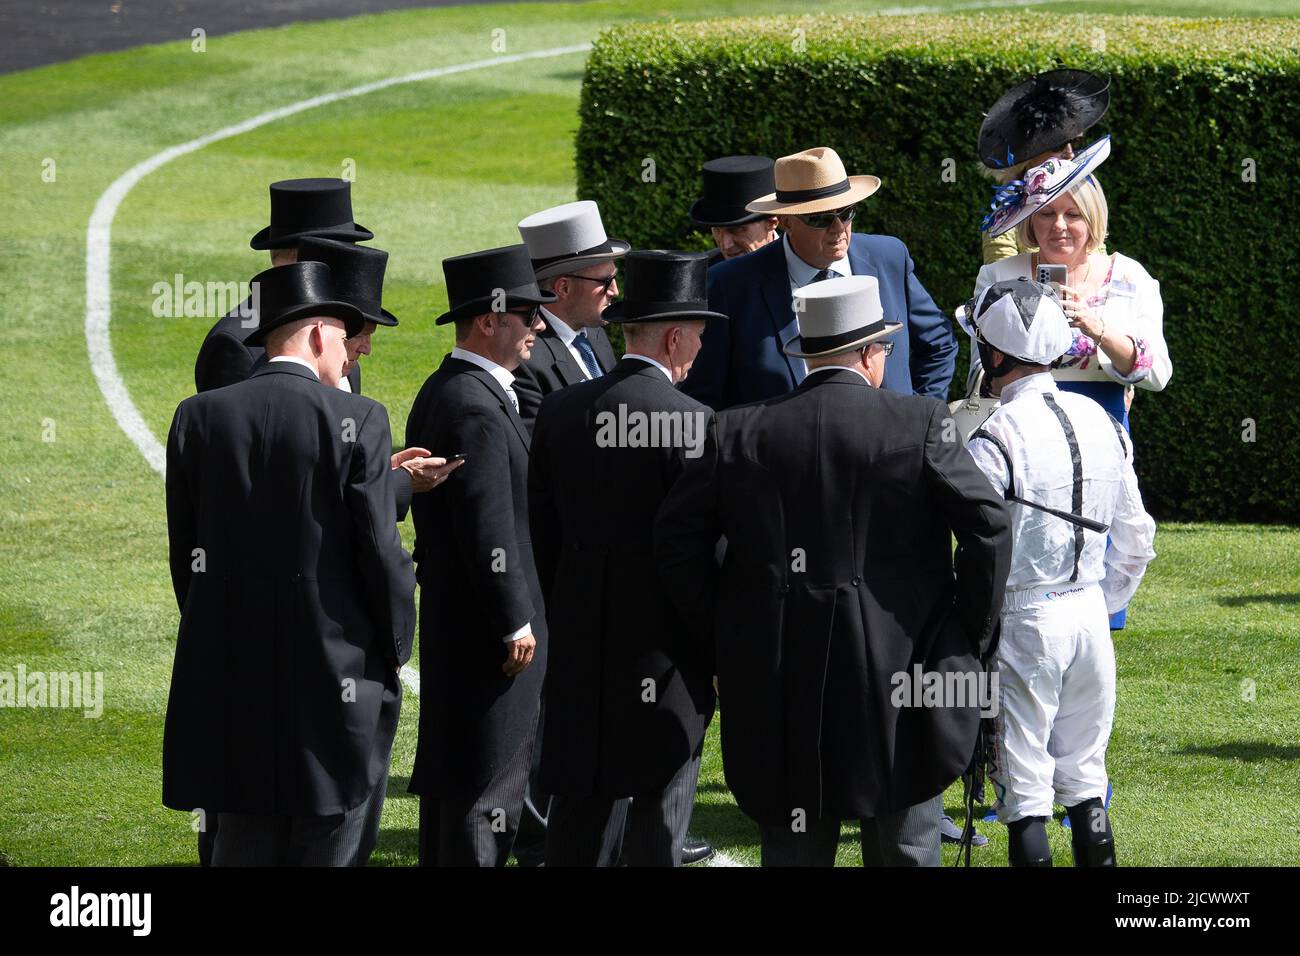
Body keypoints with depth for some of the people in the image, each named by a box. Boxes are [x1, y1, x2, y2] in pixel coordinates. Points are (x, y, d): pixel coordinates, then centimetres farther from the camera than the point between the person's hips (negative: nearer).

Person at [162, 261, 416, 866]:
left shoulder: (198, 417, 3)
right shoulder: (356, 420, -9)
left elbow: (185, 552, 7)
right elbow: (380, 552, -9)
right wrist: (395, 649, 5)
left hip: (230, 679, 4)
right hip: (335, 675, -4)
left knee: (243, 844, 7)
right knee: (331, 848, 4)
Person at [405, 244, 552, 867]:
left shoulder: (442, 391, 13)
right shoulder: (476, 407, -20)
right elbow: (487, 528, -23)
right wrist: (515, 622, -17)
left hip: (448, 619, 11)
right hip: (487, 625, -11)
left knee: (449, 778, 16)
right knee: (488, 782, -6)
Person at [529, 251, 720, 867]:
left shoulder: (561, 411, 3)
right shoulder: (690, 422, -15)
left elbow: (541, 533, 9)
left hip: (579, 650, 5)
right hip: (663, 650, -5)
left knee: (579, 810, 10)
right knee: (658, 808, 2)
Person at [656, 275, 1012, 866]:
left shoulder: (737, 434, 2)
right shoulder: (919, 425, -5)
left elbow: (676, 537, 4)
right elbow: (989, 526, -10)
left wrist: (721, 625, 11)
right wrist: (969, 635, 1)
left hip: (777, 685, 2)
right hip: (898, 682, -2)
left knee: (792, 847, 9)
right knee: (904, 846, 6)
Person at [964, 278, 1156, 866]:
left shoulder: (997, 439, -16)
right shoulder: (1101, 423, 5)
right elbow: (1135, 538, 12)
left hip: (1023, 619, -6)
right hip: (1090, 613, 6)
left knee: (1023, 791, 0)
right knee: (1084, 778, 15)